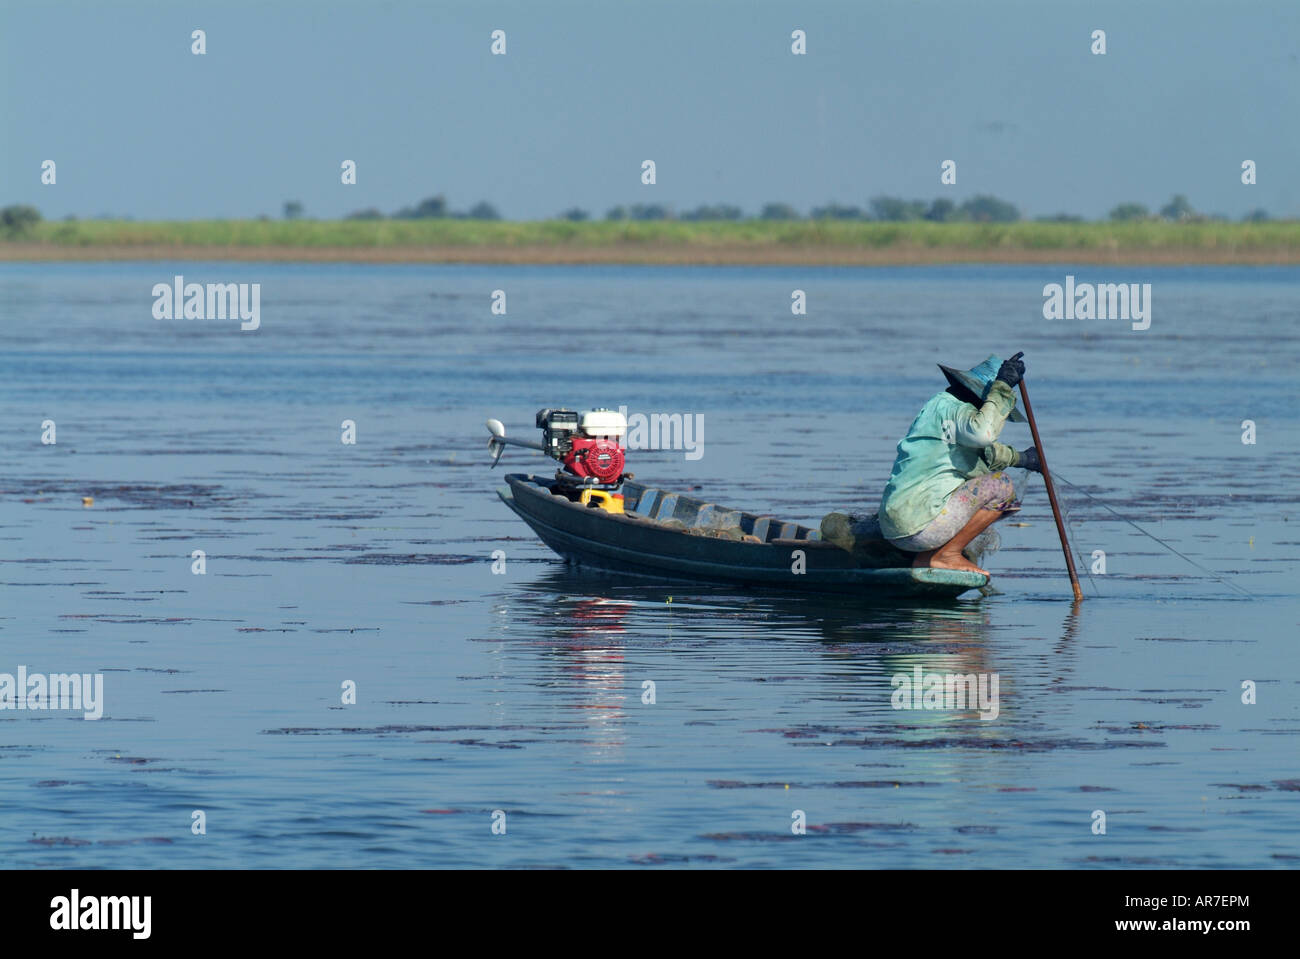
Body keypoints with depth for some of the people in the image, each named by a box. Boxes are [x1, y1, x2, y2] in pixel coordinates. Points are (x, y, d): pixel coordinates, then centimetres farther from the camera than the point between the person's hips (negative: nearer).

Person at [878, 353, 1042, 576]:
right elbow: (983, 433, -34)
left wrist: (1019, 458, 45)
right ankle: (947, 555, -6)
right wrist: (1003, 388, -23)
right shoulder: (953, 409, -11)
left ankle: (926, 557, 13)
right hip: (920, 527, -10)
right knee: (1001, 485, -8)